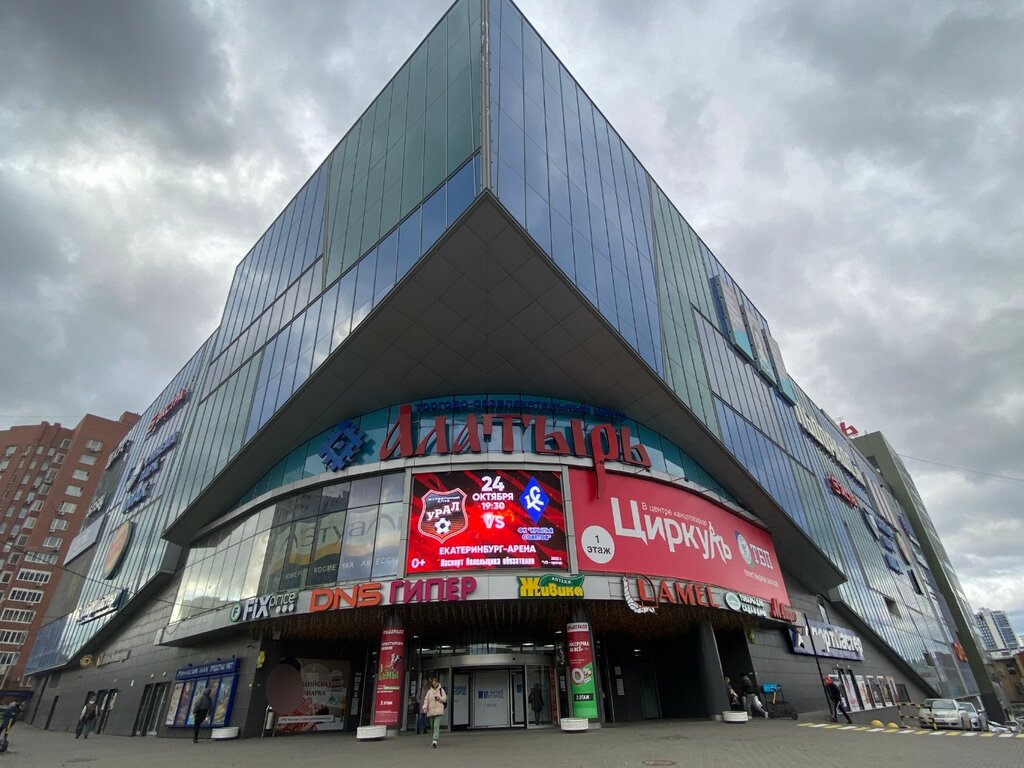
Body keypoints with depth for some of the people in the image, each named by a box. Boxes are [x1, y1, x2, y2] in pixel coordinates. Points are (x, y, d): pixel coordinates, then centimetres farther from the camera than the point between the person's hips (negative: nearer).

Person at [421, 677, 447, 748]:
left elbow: (445, 699, 3)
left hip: (438, 710, -3)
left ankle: (435, 741, -18)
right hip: (431, 710, 3)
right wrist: (425, 707, -11)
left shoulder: (441, 690, 4)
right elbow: (426, 700, 2)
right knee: (432, 726, 12)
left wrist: (439, 698, -14)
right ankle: (433, 740, 28)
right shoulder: (429, 691, 9)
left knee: (436, 726, -14)